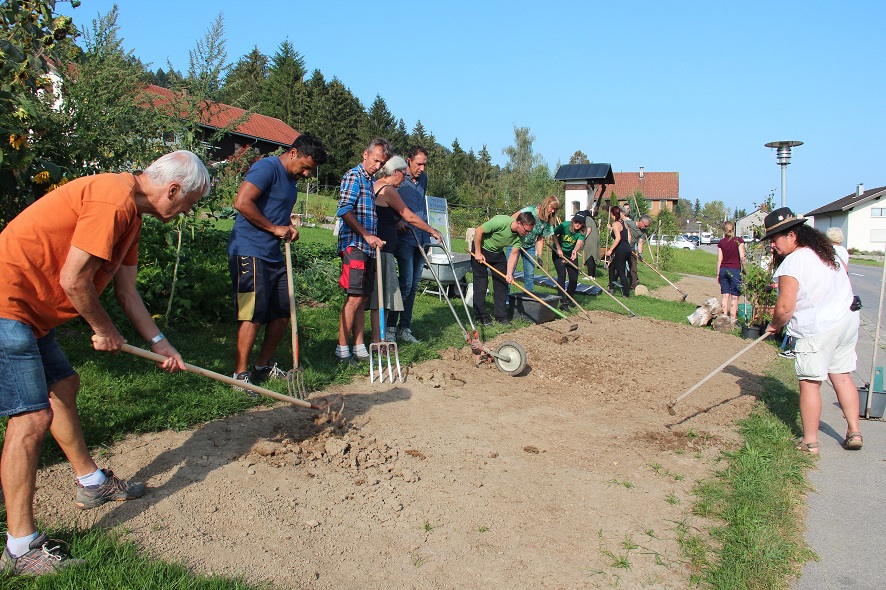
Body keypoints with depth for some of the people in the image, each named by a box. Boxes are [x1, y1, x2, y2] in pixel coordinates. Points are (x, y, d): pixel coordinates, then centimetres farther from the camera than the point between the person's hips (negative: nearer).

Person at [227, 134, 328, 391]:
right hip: (250, 253, -9)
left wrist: (289, 228, 8)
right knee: (253, 315, -10)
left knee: (283, 313, 11)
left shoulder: (292, 179, 17)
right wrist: (275, 228, -16)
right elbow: (242, 203, -23)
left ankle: (264, 366, 25)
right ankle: (240, 374, 0)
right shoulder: (267, 168, -12)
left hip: (274, 255, 10)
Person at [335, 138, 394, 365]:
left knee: (363, 299, 9)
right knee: (354, 298, -11)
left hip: (368, 247, 9)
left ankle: (359, 348, 15)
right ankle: (342, 349, -3)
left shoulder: (372, 181, 20)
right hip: (354, 245, -9)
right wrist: (367, 235, -22)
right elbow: (344, 211, -17)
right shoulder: (354, 176, -6)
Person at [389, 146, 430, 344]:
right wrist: (396, 222, -20)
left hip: (421, 238, 7)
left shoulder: (423, 179, 15)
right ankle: (391, 326, -2)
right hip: (405, 238, -7)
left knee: (414, 285, 7)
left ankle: (405, 328, 14)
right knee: (406, 283, -12)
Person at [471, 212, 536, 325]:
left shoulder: (520, 236, -15)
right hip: (481, 248, -6)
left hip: (497, 252, 6)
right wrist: (478, 252, -19)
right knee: (481, 284, -5)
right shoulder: (501, 222, -34)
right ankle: (481, 316, 4)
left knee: (502, 283, 2)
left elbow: (513, 254, -11)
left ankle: (500, 316, 10)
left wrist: (509, 274, -24)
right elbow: (478, 230, -25)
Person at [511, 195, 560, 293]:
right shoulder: (529, 211, -19)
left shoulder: (547, 222, -1)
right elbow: (511, 220, -17)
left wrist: (539, 255, -3)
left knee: (530, 275, 7)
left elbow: (540, 239, 5)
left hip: (530, 247, 6)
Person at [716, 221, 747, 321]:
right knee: (734, 296, 1)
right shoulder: (739, 241, -4)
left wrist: (718, 273, 10)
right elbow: (742, 257, -8)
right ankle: (732, 318, -1)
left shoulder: (721, 242, 3)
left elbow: (719, 259, 5)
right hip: (735, 270, -3)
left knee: (725, 295, 8)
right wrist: (744, 269, 4)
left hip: (723, 270, 3)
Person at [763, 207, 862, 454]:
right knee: (842, 376, 16)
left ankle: (810, 442, 7)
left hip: (817, 329, -9)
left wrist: (774, 326, 0)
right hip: (848, 320, 9)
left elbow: (785, 307, -20)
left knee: (810, 383, 1)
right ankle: (854, 432, 19)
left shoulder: (792, 263, -18)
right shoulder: (825, 252, 10)